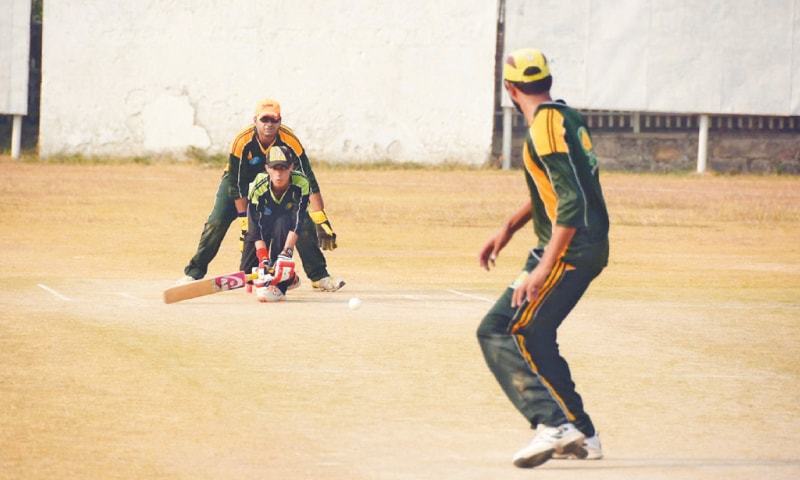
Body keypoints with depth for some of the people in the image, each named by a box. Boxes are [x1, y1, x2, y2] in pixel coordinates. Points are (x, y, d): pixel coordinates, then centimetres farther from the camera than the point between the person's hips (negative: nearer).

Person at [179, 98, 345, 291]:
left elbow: (309, 181, -30)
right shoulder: (242, 141, -32)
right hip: (242, 180, -1)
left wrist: (321, 219, -37)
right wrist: (244, 220, -27)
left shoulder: (290, 141, -30)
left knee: (304, 221, -12)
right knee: (217, 223, -16)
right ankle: (194, 273, -5)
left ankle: (319, 276, -1)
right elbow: (236, 183, -25)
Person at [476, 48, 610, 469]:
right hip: (588, 249, 10)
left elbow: (572, 202, -23)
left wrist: (544, 269, -26)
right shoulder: (566, 117, 14)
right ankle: (581, 435, 20)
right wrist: (508, 229, 27)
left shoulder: (546, 127, -16)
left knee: (499, 332, -12)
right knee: (530, 336, 17)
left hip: (569, 251, -10)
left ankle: (553, 422, -22)